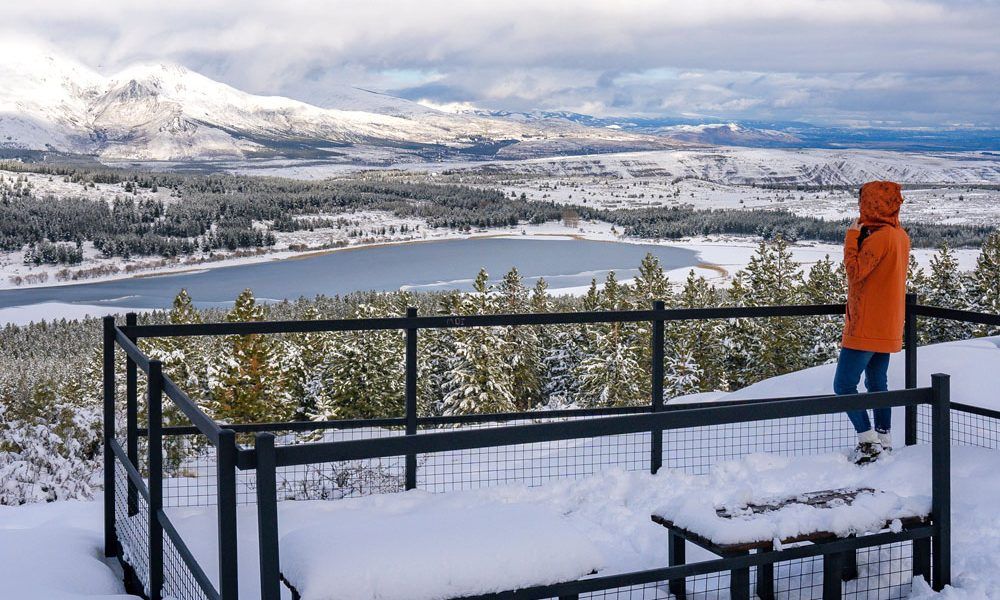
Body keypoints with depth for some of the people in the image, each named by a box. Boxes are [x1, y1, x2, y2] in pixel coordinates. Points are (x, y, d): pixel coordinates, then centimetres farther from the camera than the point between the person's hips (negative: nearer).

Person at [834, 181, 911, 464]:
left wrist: (852, 236, -13)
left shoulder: (879, 237, -20)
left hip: (866, 327, -10)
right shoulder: (900, 235, 10)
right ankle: (884, 441, 18)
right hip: (888, 327, 10)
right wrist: (860, 236, 8)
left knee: (844, 385, -4)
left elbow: (855, 272, -20)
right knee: (877, 383, 15)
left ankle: (868, 441, -5)